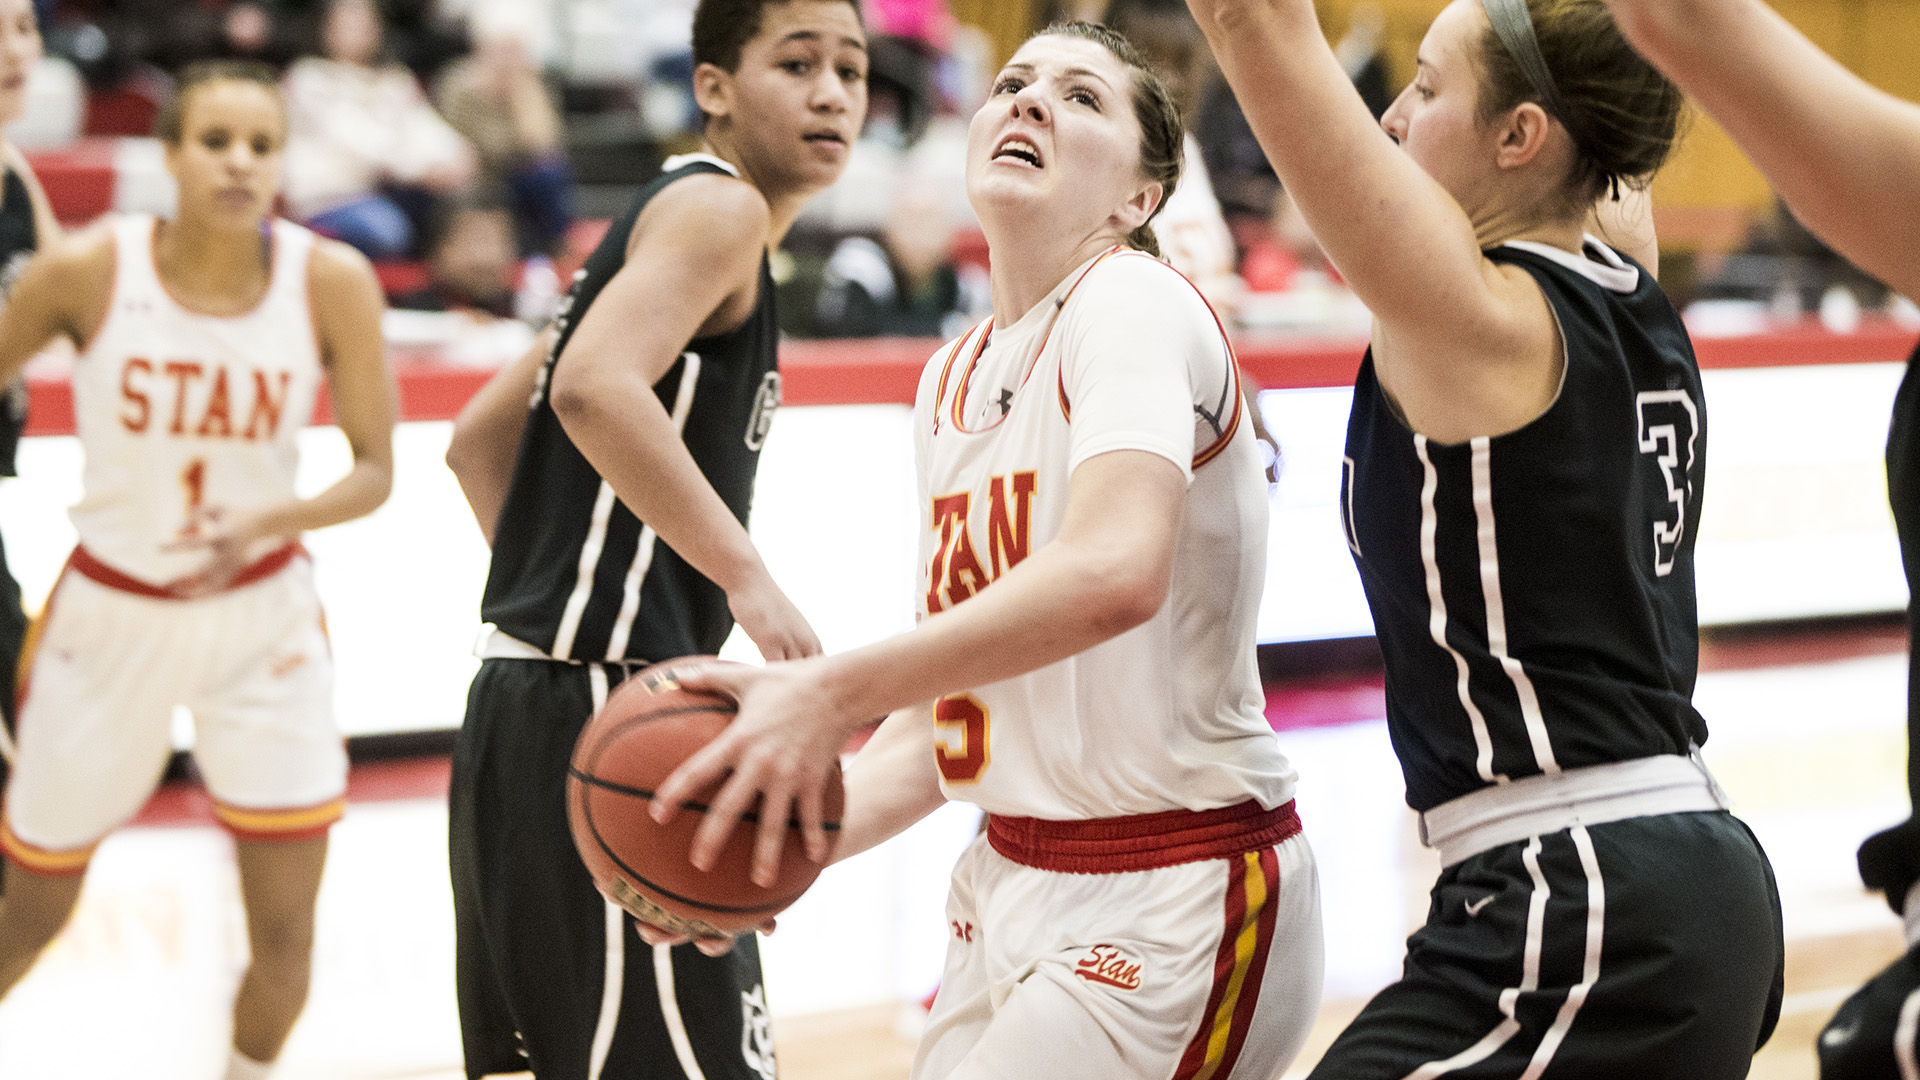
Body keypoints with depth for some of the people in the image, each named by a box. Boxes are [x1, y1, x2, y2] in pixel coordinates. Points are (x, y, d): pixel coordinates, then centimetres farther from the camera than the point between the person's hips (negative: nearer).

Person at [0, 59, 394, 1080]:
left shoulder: (332, 281, -15)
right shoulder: (86, 271, -18)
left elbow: (374, 471, -8)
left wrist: (270, 519, -26)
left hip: (263, 618, 1)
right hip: (110, 616, -1)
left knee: (285, 928, -1)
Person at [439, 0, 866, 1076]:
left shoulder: (658, 221, 21)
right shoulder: (720, 207, -8)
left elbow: (479, 440, 26)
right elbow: (594, 387, -26)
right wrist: (745, 575, -26)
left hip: (528, 706, 10)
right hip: (598, 715, -10)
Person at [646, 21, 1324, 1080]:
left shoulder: (1132, 302, -14)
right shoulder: (951, 377, 11)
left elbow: (1113, 571, -34)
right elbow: (947, 712, 12)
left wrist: (832, 693, -36)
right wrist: (783, 837, -4)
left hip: (1172, 901, -8)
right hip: (1011, 876, 8)